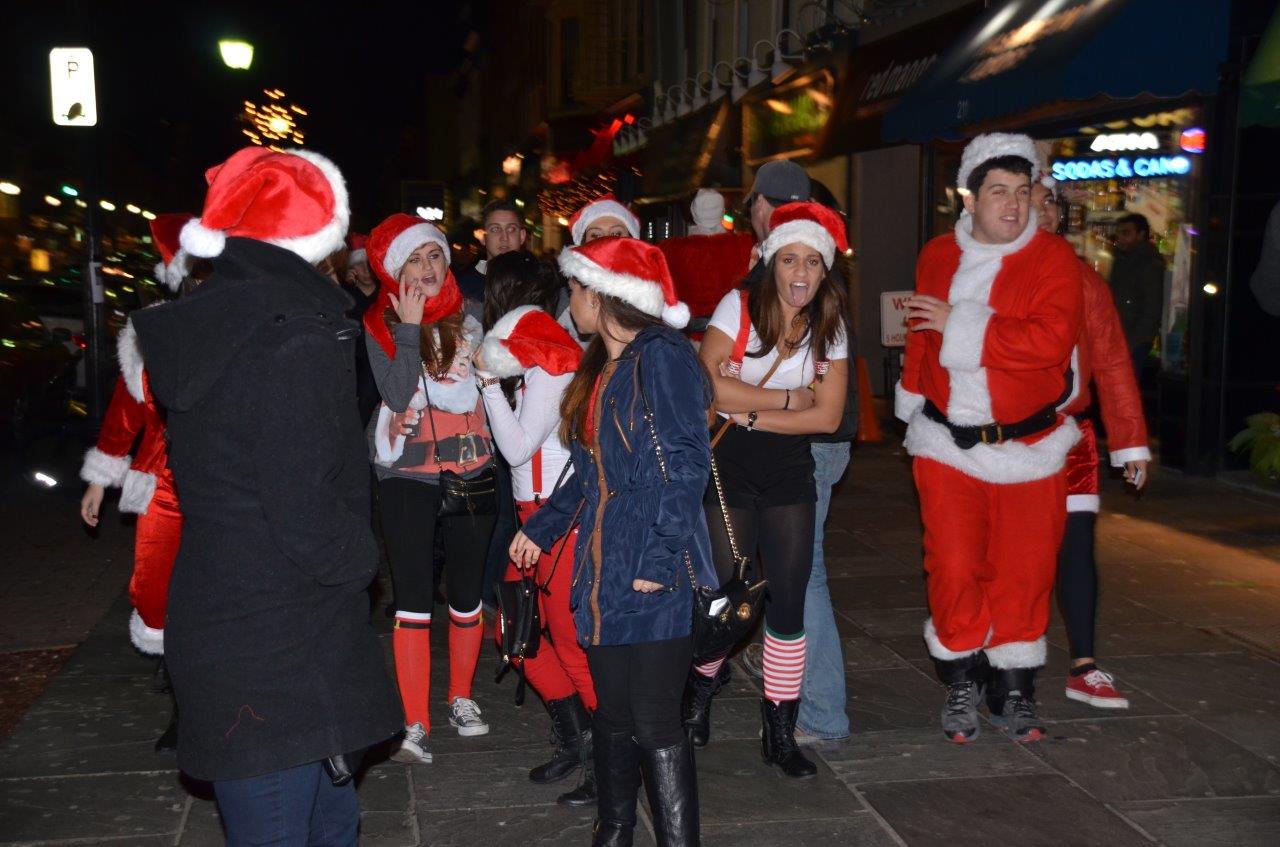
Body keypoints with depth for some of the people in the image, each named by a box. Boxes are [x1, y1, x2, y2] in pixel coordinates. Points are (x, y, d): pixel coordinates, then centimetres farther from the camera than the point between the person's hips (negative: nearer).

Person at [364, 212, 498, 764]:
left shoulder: (468, 318, 4)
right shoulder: (380, 326, -3)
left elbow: (475, 391, 5)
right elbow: (398, 396, -16)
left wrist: (421, 401, -6)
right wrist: (410, 328, -17)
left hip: (470, 473, 3)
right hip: (407, 476, -2)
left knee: (466, 593, 9)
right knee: (413, 599, -6)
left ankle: (461, 699, 28)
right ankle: (414, 724, -1)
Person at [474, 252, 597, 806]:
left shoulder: (549, 360, -14)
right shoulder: (531, 360, 14)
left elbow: (517, 446, -16)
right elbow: (514, 444, 9)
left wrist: (490, 380, -10)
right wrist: (492, 381, 5)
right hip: (535, 511, 10)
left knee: (571, 640, -7)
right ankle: (575, 742, 23)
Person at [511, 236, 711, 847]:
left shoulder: (661, 357, -11)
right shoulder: (600, 367, 17)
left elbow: (688, 463, -16)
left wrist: (660, 558, -20)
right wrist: (542, 528, 25)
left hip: (656, 574, -8)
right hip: (603, 567, 8)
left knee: (654, 722, -5)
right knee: (612, 713, 15)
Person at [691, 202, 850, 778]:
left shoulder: (829, 328, 3)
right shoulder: (738, 307, -6)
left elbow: (827, 416, -4)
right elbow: (708, 384, -19)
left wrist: (751, 414, -13)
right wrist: (787, 399, -13)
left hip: (790, 471, 3)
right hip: (728, 468, -3)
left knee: (788, 601, 2)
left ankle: (780, 733, 16)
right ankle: (702, 685, 29)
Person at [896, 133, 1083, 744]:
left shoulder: (1052, 258, -5)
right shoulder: (937, 257, 8)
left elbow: (1050, 340, -21)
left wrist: (960, 323, -18)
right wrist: (913, 400, 19)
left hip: (1027, 446, -2)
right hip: (947, 443, 2)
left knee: (1024, 570, 5)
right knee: (954, 568, 0)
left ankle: (1013, 689, 21)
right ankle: (961, 682, 18)